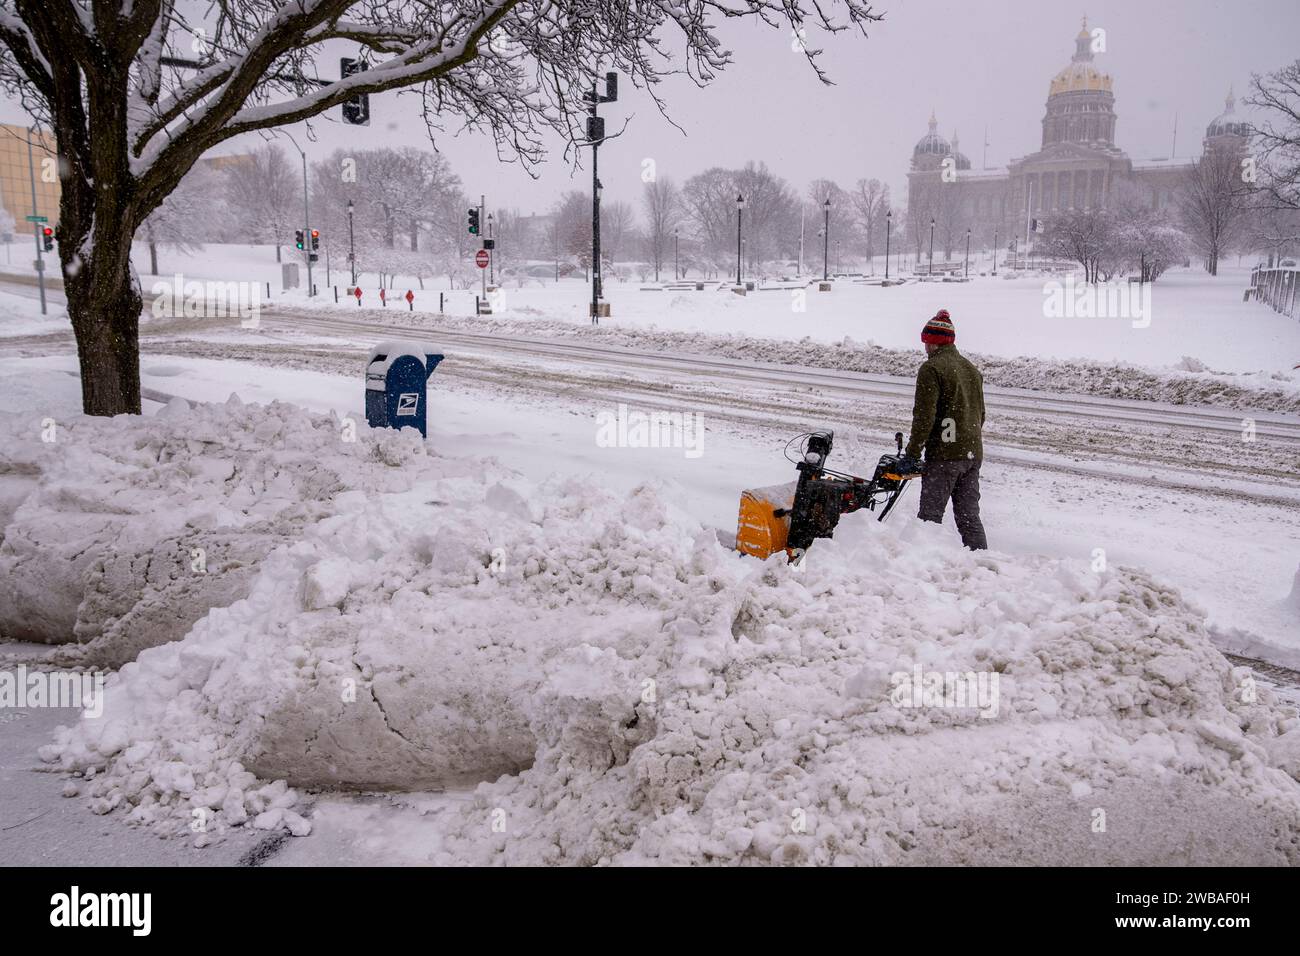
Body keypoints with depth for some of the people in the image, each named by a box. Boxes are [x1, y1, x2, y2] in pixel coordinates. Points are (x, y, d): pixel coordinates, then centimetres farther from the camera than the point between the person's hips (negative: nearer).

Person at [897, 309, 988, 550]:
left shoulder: (931, 369, -10)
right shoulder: (972, 369, 15)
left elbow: (924, 415, -15)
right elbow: (980, 413, 20)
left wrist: (912, 453, -10)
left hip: (944, 455, -7)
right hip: (973, 453, 8)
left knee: (930, 515, -2)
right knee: (969, 517, 11)